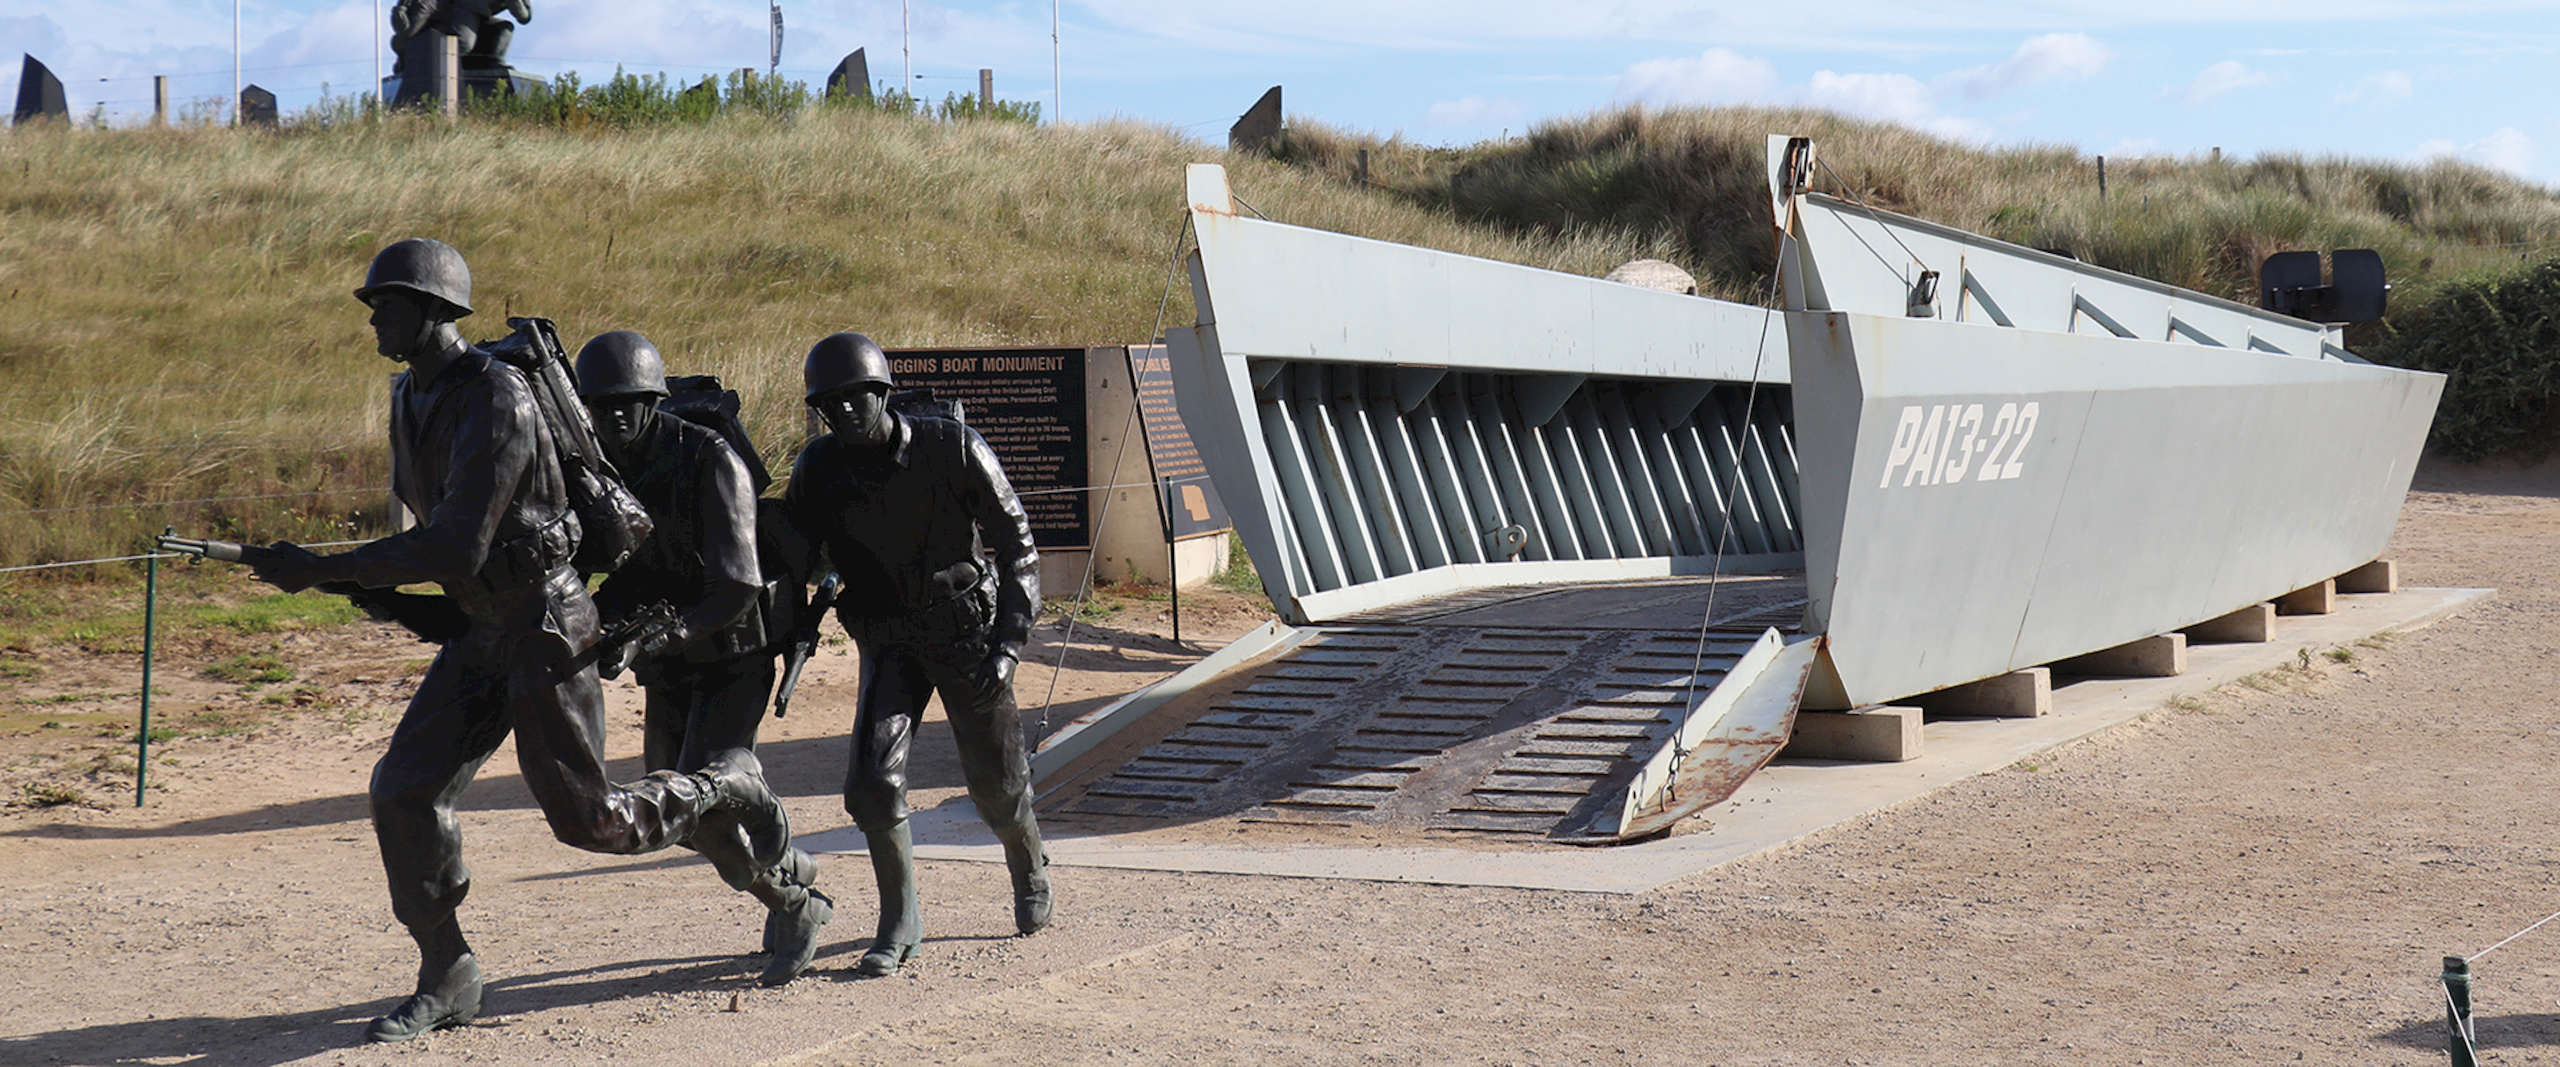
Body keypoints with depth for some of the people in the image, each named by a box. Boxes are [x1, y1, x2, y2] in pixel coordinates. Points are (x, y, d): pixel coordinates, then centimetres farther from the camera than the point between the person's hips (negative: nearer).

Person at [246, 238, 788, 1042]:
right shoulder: (411, 400, 6)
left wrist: (319, 571, -28)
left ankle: (728, 786, 25)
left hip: (545, 624, -8)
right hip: (479, 629, 8)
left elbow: (454, 550, -29)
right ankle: (446, 979, 9)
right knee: (404, 790, -3)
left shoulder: (496, 403, -24)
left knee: (586, 820, -1)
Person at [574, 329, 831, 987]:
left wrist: (650, 637, -36)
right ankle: (791, 874, 35)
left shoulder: (711, 462, -22)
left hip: (733, 659, -7)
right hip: (668, 668, 7)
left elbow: (736, 592, -26)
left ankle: (794, 908, 5)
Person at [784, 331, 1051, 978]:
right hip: (887, 641, 2)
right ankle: (899, 925, 1)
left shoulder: (954, 451, -17)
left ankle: (1031, 874, 42)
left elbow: (1017, 547, -11)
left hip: (968, 635, -2)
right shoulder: (818, 471, -9)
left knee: (996, 784, 9)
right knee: (873, 779, -16)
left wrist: (1008, 645, -18)